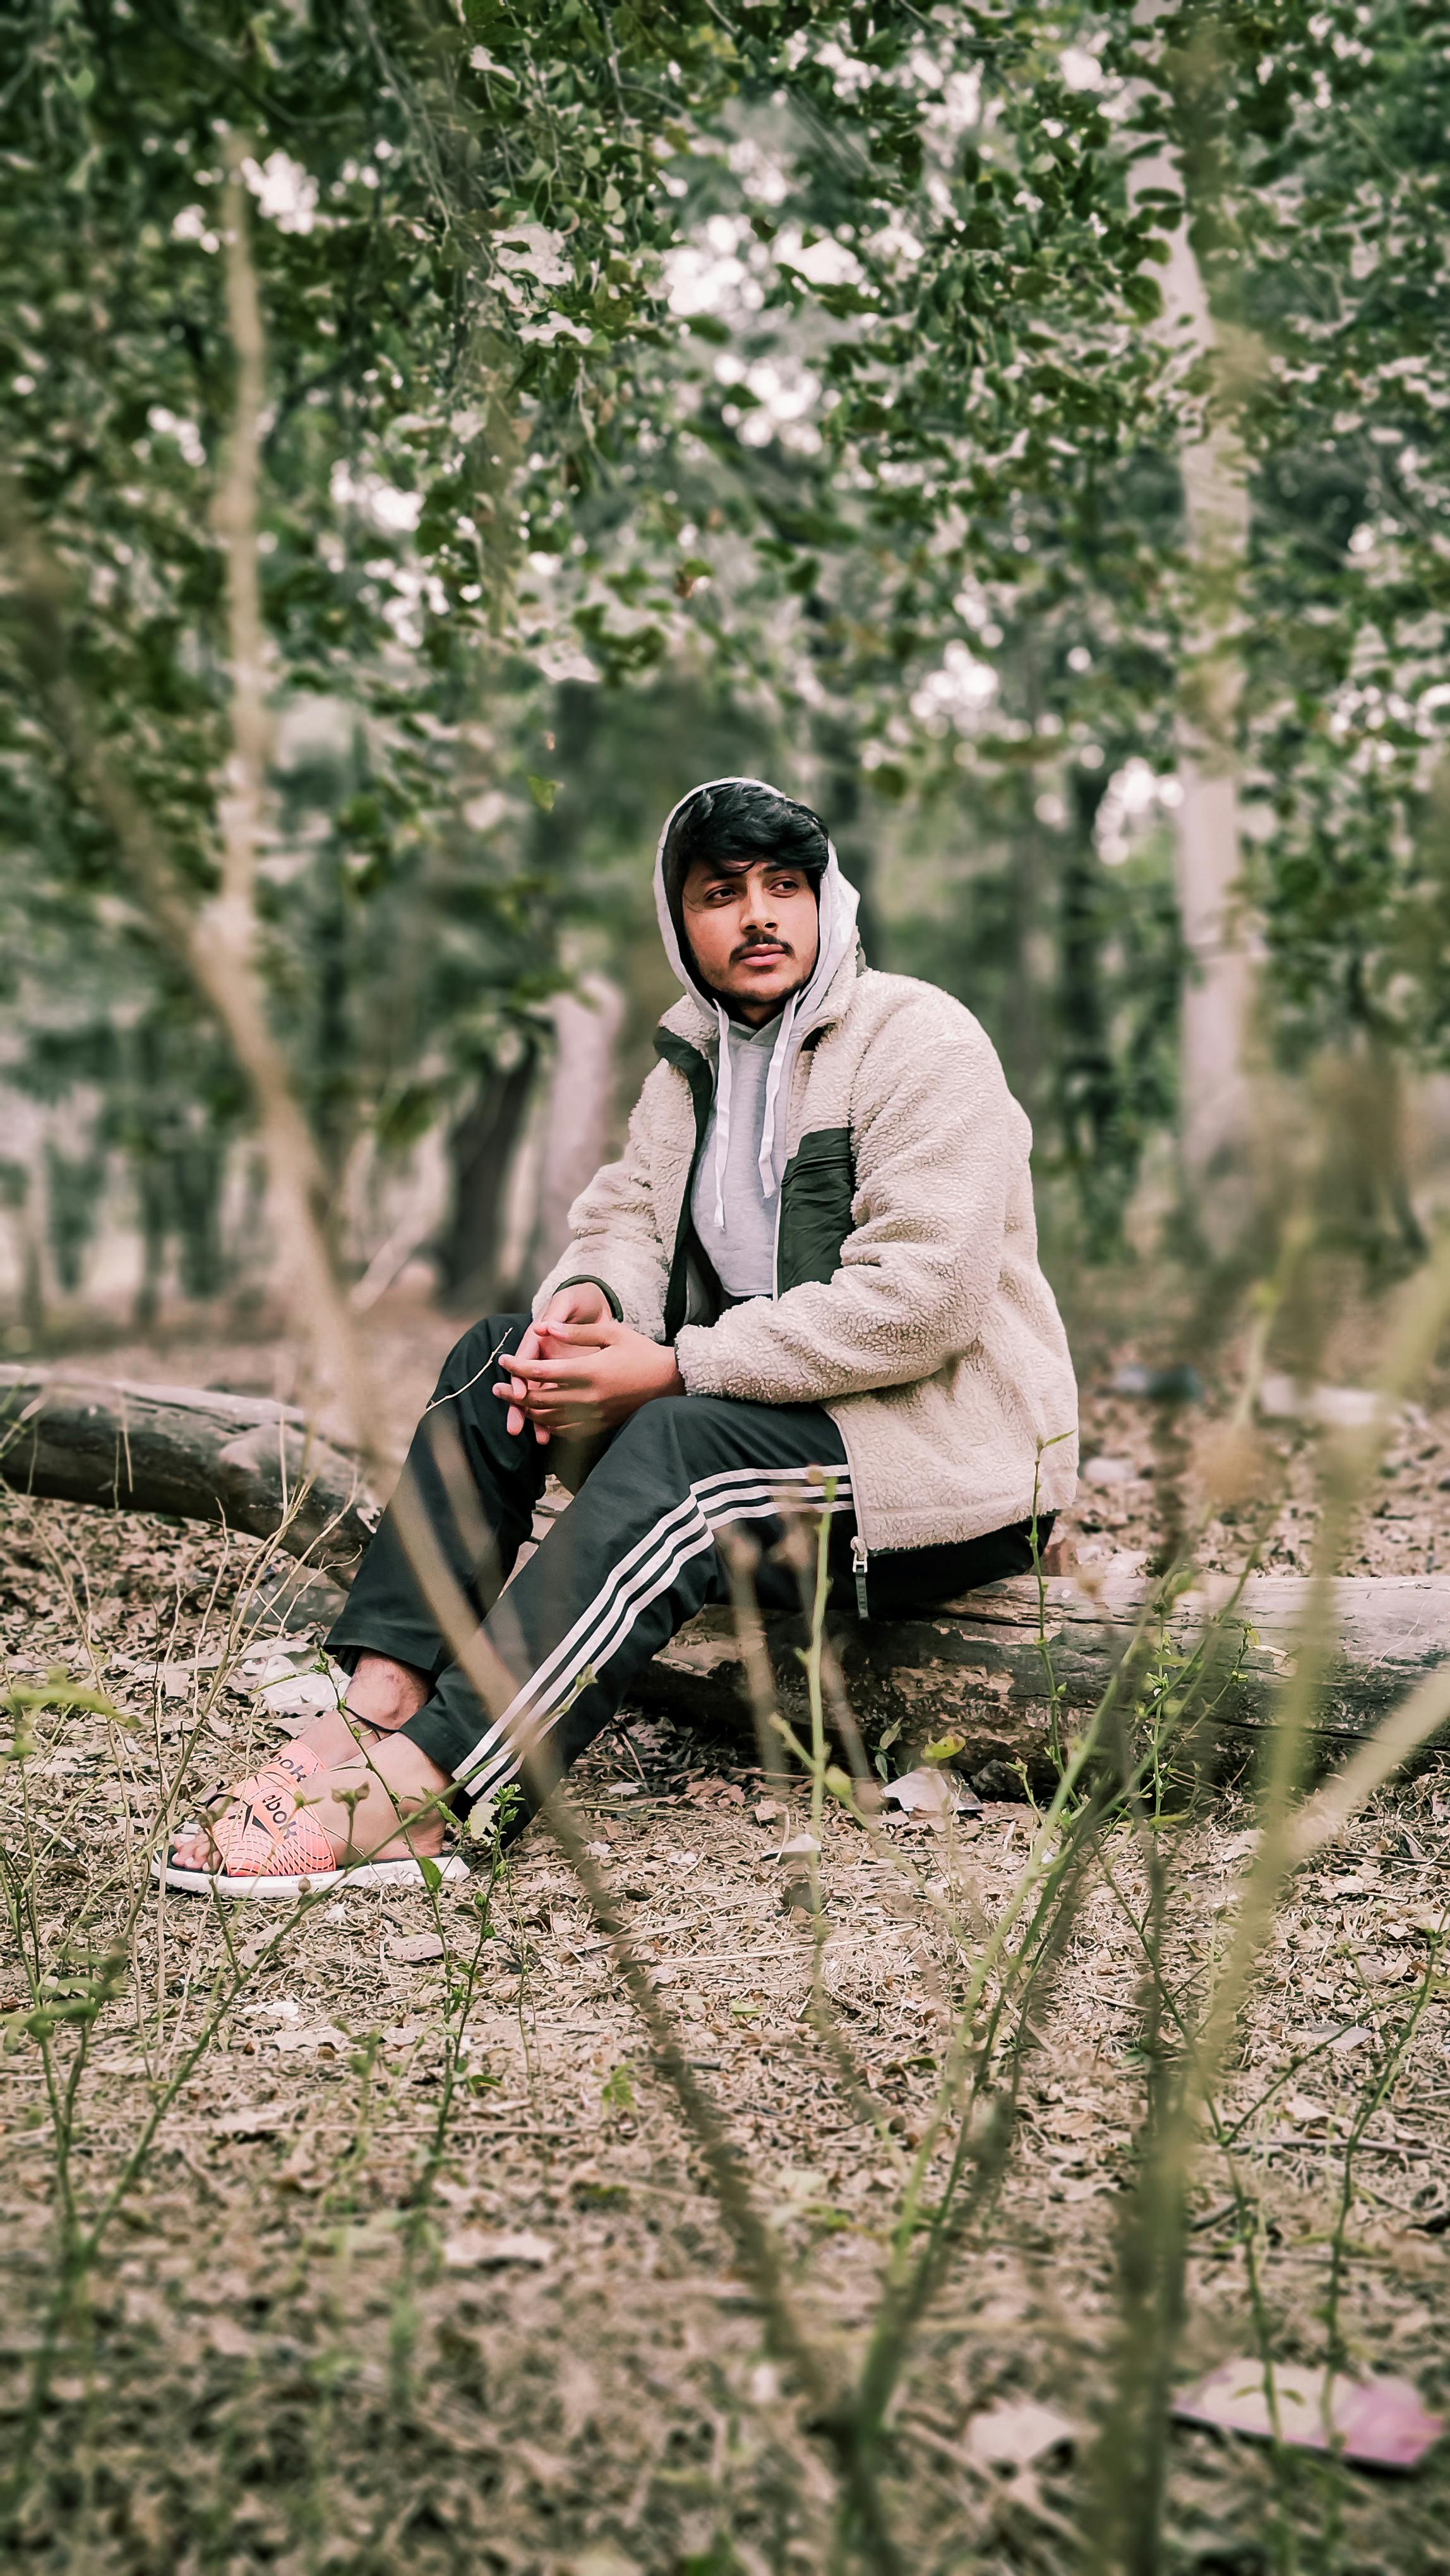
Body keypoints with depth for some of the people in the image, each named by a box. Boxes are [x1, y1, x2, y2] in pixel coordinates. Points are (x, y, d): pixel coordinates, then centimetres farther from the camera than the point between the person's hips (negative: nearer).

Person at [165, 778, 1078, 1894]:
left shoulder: (920, 1043, -12)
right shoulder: (696, 1060, 12)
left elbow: (914, 1306, -23)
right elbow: (626, 1218, 11)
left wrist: (673, 1368, -24)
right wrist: (590, 1296, -15)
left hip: (952, 1463, -8)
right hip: (772, 1414, 8)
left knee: (682, 1444, -34)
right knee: (498, 1356, -6)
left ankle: (415, 1790, -42)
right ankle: (379, 1707, -20)